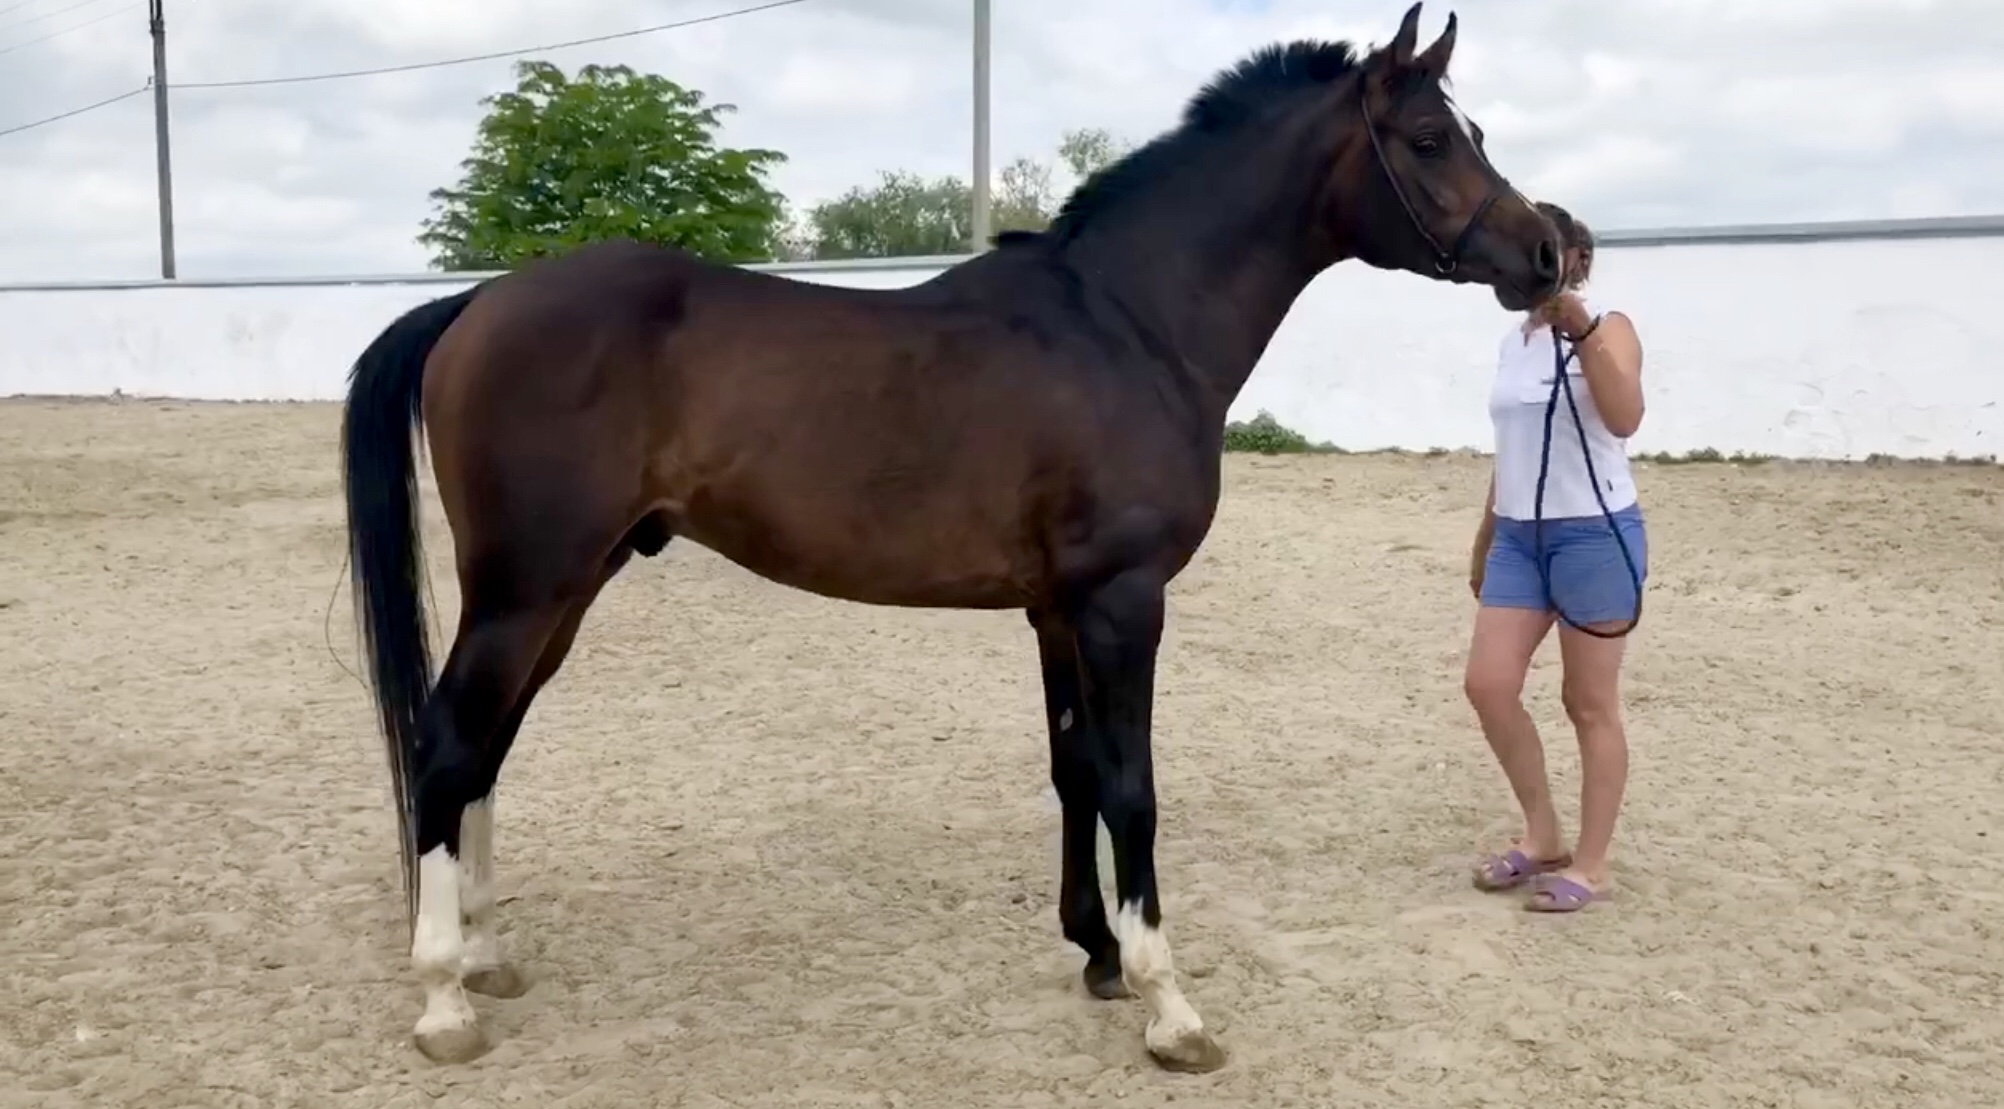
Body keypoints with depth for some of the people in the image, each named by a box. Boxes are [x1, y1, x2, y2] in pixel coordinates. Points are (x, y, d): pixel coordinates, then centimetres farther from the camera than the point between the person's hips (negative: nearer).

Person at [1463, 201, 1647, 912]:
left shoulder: (1606, 329, -7)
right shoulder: (1513, 342, 12)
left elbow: (1624, 419, -26)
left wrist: (1582, 329, -33)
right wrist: (1483, 541, 21)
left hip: (1594, 533, -6)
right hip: (1518, 535, 7)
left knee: (1590, 704, 1)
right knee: (1487, 685, -1)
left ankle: (1591, 865, 12)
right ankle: (1542, 835, 17)